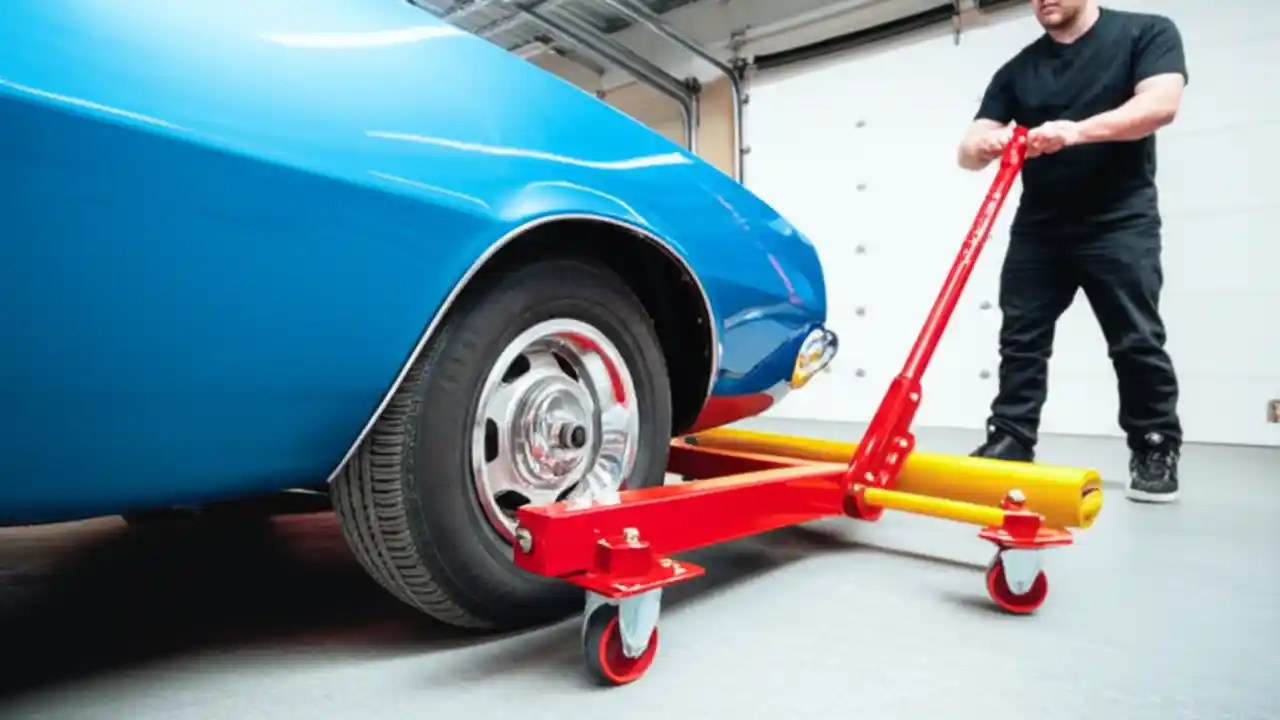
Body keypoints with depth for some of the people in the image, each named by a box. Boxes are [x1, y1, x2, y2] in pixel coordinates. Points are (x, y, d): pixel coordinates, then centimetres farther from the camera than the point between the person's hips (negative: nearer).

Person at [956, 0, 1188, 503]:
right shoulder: (1016, 71, 11)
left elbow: (1160, 104, -16)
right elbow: (969, 152, 2)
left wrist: (1078, 131, -31)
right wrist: (983, 145, -22)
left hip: (1120, 222, -3)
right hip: (1037, 227, 4)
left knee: (1136, 342, -3)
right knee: (1020, 339, 0)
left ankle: (1156, 451, 11)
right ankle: (1010, 441, 7)